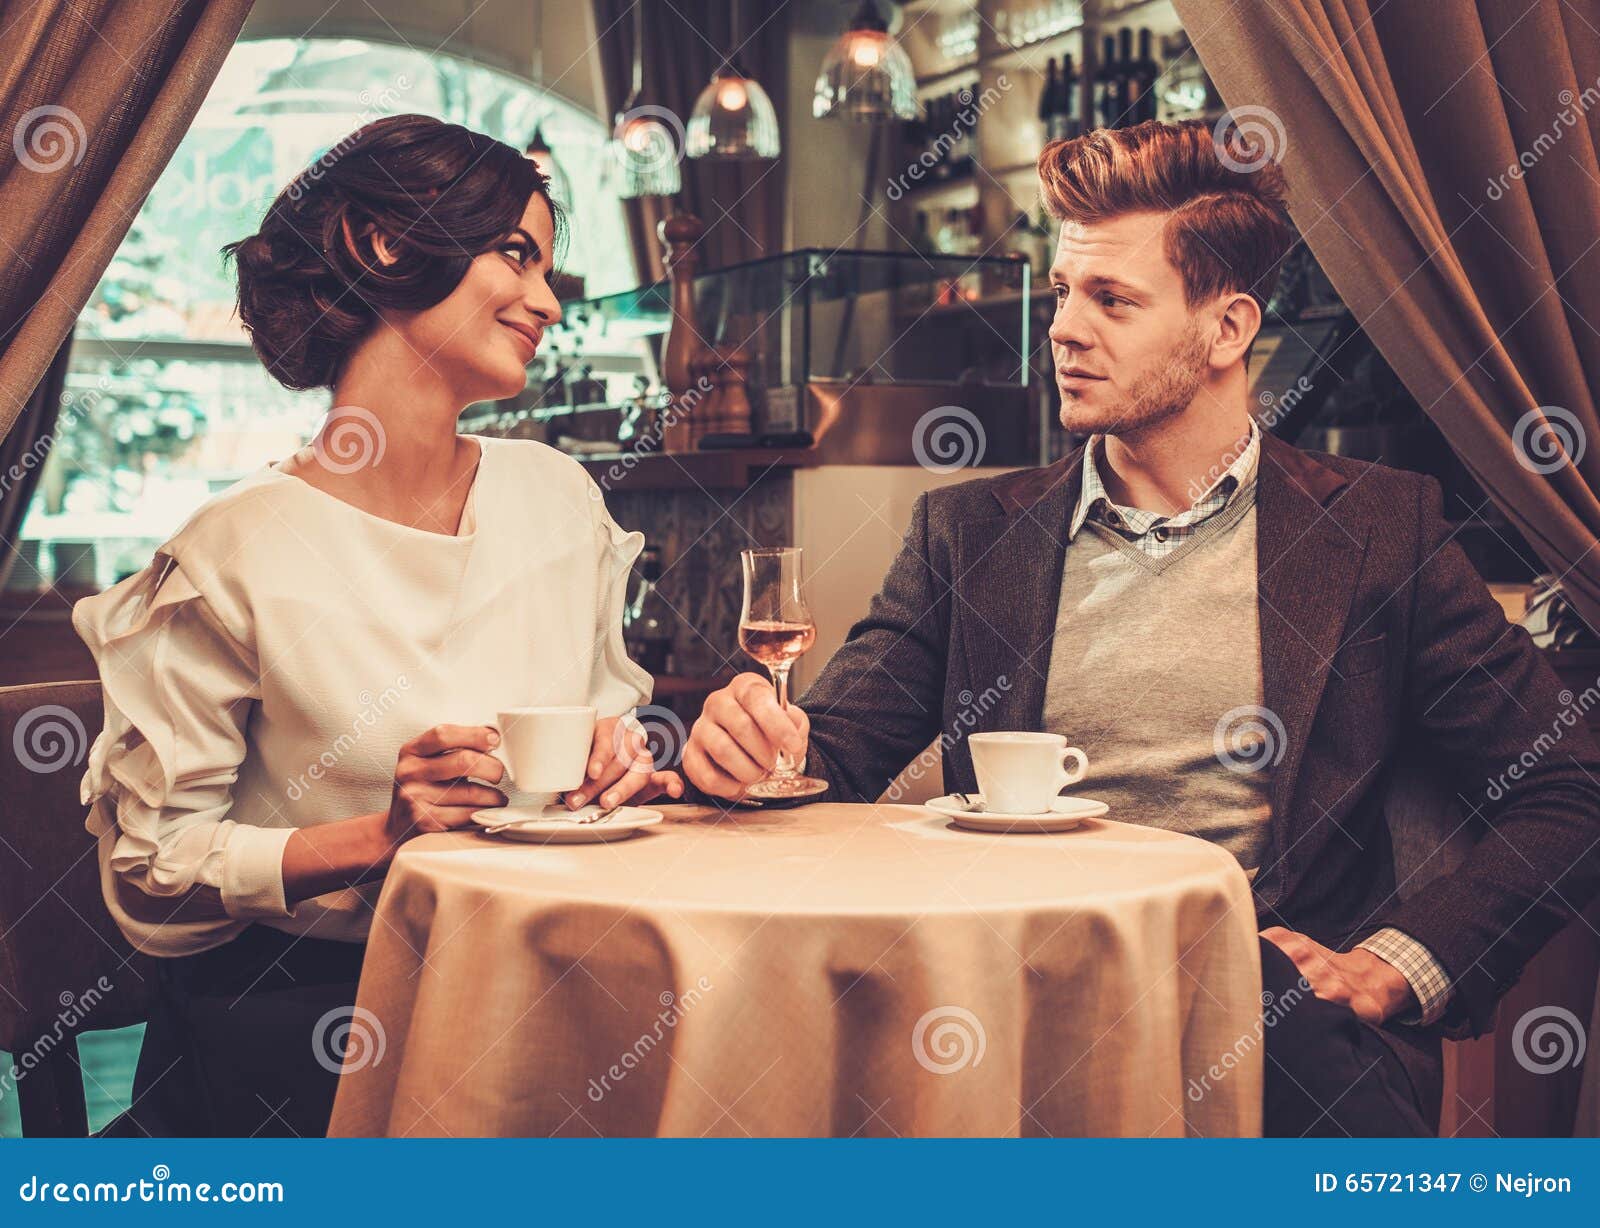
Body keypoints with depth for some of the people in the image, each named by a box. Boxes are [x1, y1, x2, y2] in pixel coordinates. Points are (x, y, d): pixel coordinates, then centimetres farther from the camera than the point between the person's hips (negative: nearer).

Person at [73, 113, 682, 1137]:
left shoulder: (559, 497, 5)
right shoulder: (240, 553, -11)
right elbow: (152, 865, -7)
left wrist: (625, 766, -4)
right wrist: (380, 836, -20)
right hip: (296, 1017, -5)